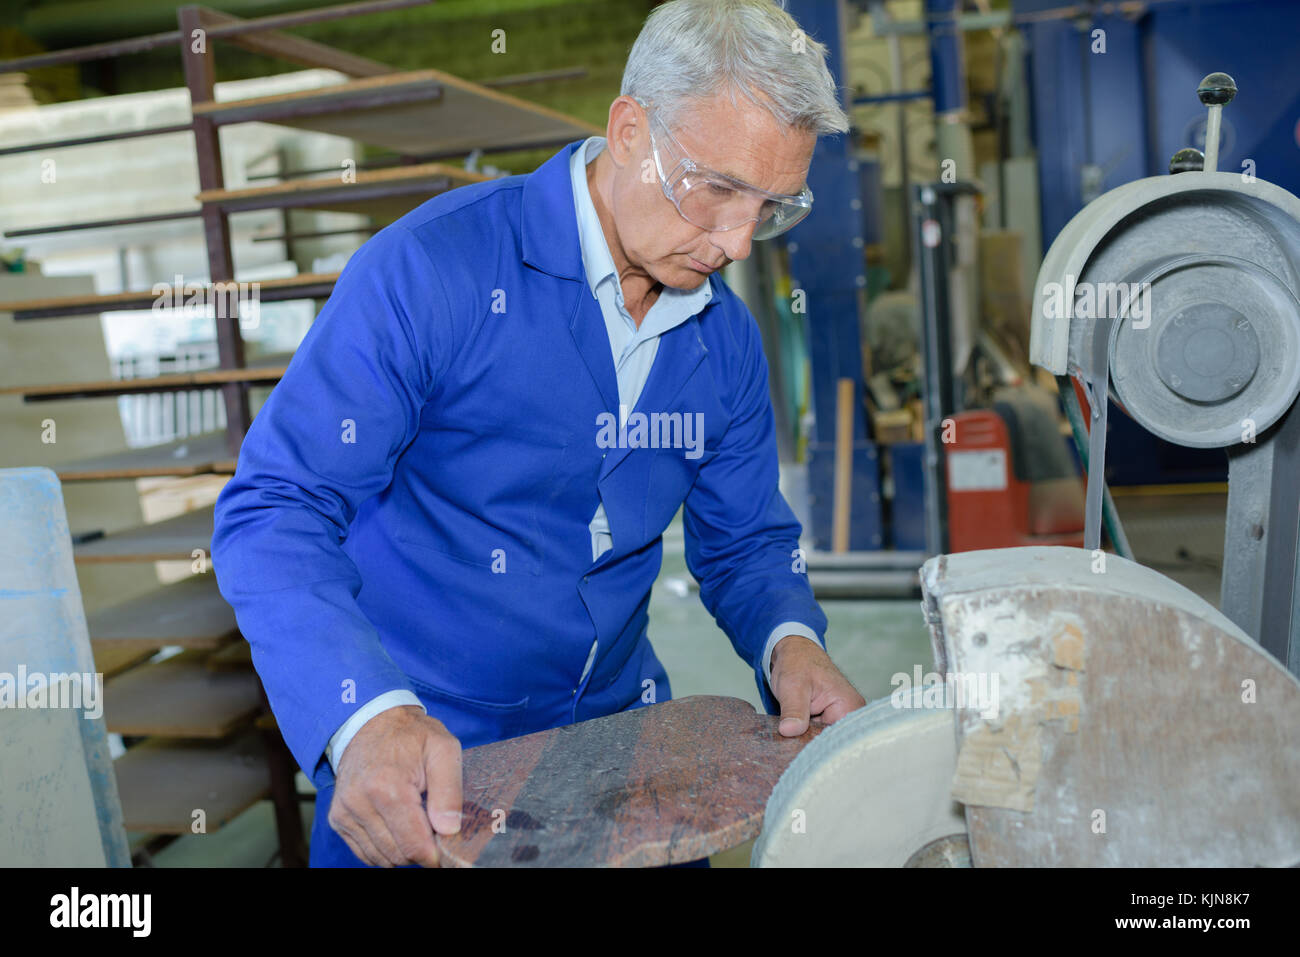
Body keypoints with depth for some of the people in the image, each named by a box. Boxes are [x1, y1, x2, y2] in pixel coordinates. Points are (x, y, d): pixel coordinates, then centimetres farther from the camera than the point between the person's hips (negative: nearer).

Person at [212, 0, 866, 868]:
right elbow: (275, 512, -22)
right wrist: (368, 719, -36)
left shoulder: (728, 340, -1)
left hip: (622, 742, 5)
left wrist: (791, 643, -13)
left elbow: (745, 542, 8)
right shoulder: (434, 268, -19)